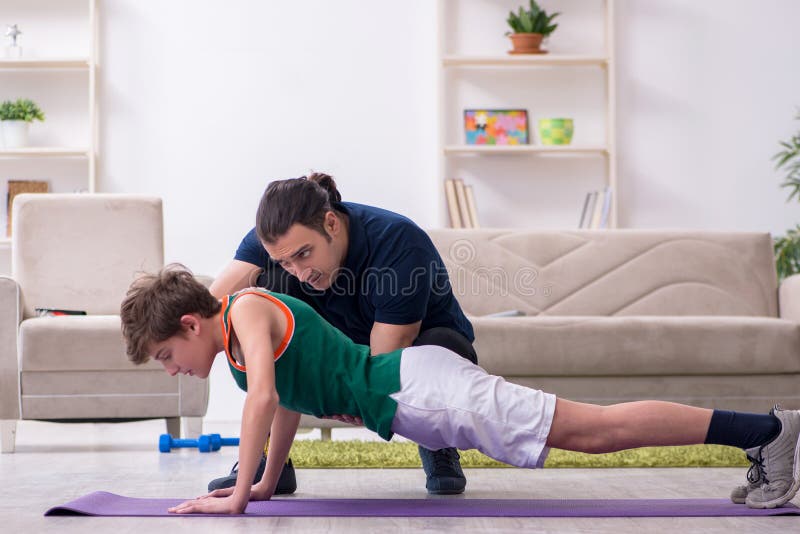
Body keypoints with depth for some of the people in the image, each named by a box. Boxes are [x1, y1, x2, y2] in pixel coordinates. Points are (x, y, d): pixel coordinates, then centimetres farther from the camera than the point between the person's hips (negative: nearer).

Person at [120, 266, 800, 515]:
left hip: (416, 389, -9)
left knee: (595, 428, -13)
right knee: (592, 430, 8)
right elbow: (290, 402, 31)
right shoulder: (248, 331, 19)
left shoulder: (247, 307, -9)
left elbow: (264, 398, -22)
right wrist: (268, 483, 28)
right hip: (408, 400, 9)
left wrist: (237, 496, -19)